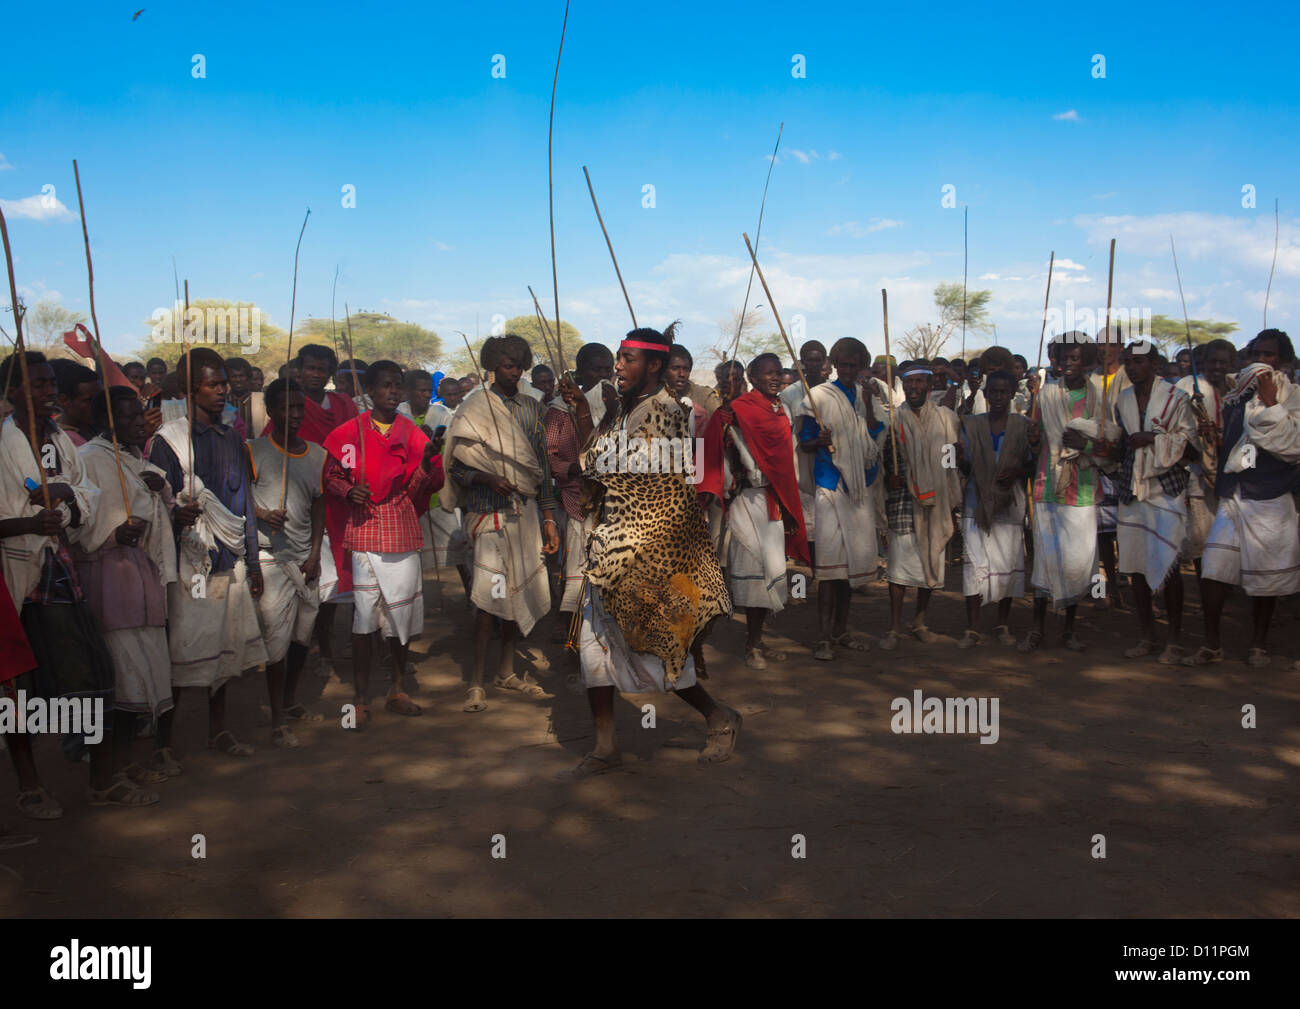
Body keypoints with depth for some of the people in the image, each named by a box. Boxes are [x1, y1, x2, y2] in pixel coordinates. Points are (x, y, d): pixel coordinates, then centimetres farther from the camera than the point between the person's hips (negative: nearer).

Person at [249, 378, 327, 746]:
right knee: (277, 637, -5)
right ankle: (277, 720, 4)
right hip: (271, 556, -5)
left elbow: (319, 507, 13)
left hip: (306, 557, 5)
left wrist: (315, 554, 5)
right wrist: (262, 514, -18)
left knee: (303, 633, 11)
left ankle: (290, 700, 30)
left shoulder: (317, 455, 10)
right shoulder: (254, 451, -3)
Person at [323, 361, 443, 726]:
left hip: (402, 535, 2)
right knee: (362, 616, -2)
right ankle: (361, 699, 7)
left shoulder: (413, 435, 7)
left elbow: (420, 490, 6)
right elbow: (330, 476, 10)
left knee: (402, 616, 7)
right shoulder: (348, 433, 2)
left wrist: (426, 465, -13)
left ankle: (397, 692, 22)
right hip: (364, 533, -2)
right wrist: (348, 491, -10)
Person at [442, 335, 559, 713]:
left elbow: (542, 464, 14)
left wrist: (549, 517, 11)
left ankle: (506, 671, 20)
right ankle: (476, 682, -3)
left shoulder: (531, 408, 14)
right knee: (491, 596, -10)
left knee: (520, 591, 6)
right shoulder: (474, 409, 0)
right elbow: (457, 466, -2)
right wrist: (487, 478, -20)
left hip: (526, 511, 5)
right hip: (489, 512, -5)